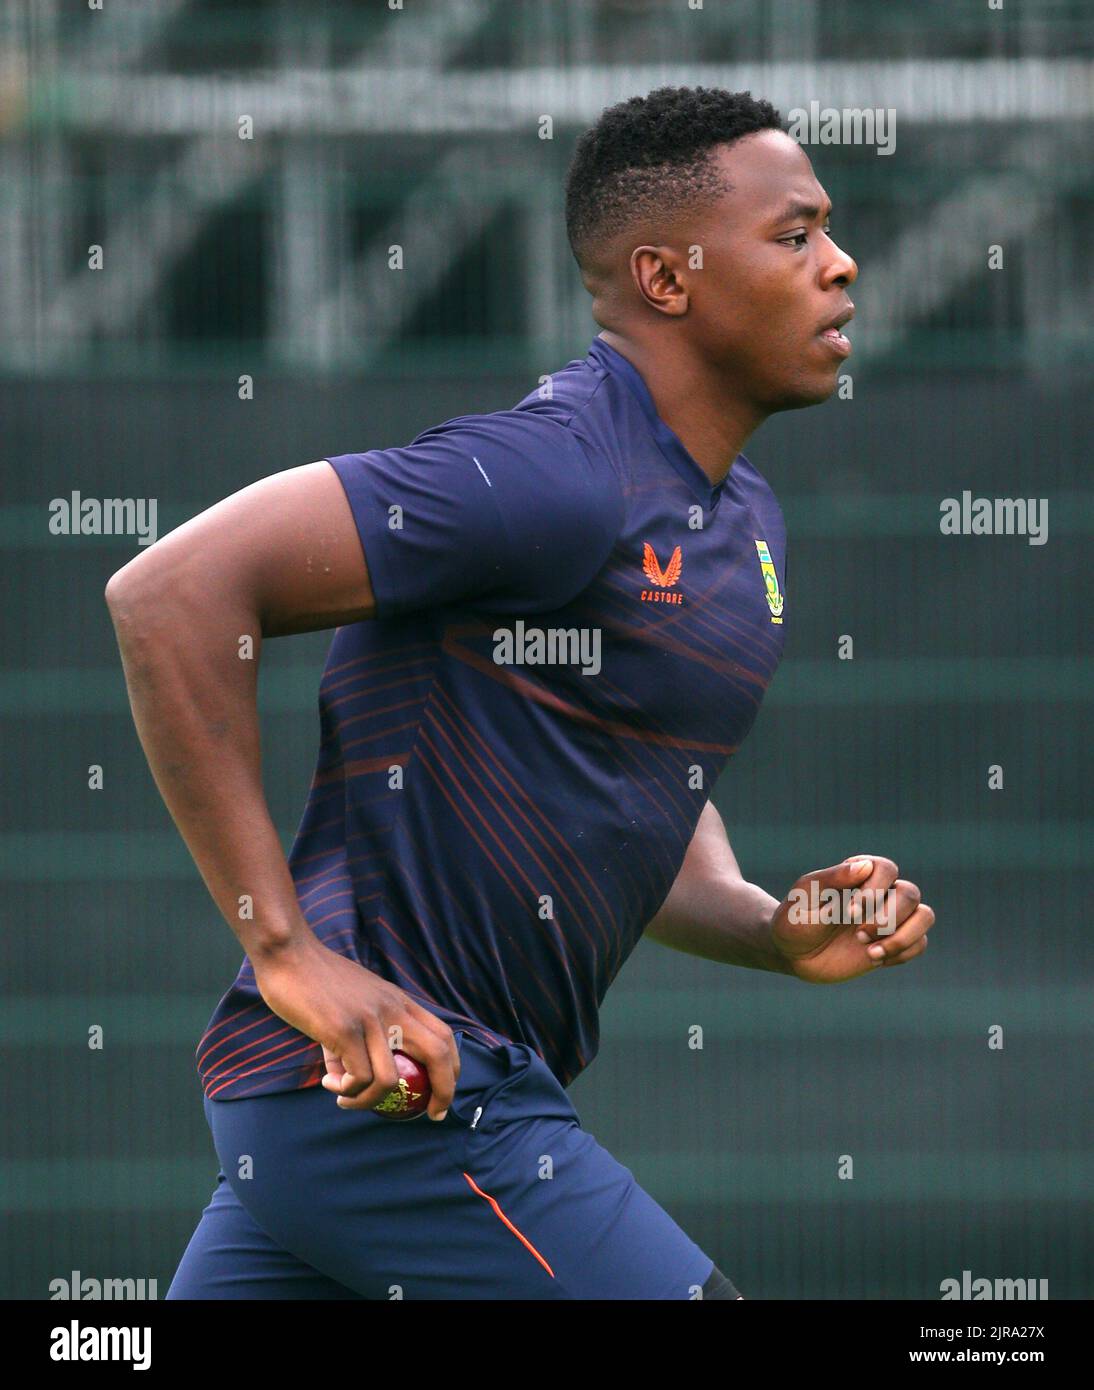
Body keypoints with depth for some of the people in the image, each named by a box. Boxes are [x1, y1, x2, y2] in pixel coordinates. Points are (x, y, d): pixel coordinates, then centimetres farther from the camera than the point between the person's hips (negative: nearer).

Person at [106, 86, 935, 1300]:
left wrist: (772, 931, 7)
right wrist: (289, 950, -22)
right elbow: (173, 590, -21)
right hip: (391, 1100, -10)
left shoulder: (740, 518, 17)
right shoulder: (551, 475, -15)